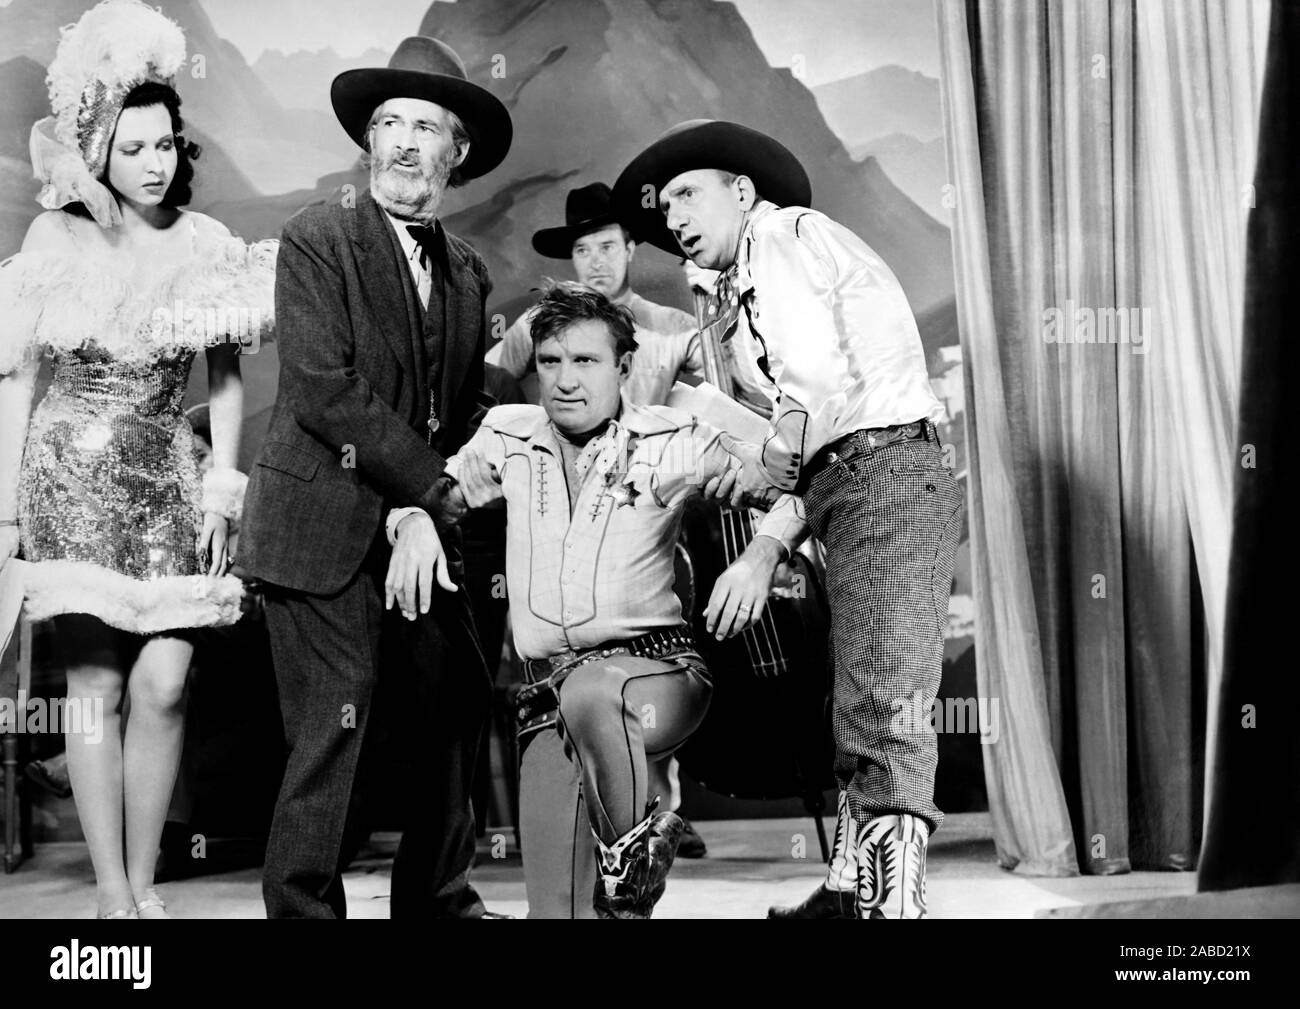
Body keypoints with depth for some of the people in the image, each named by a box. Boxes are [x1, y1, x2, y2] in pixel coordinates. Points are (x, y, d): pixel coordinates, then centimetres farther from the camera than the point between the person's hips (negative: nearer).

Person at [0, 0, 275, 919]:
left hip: (169, 480, 2)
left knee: (164, 683, -8)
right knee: (96, 684, -4)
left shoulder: (206, 244, 2)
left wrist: (223, 485, 1)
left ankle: (146, 881, 5)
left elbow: (227, 372, 10)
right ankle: (112, 894, 2)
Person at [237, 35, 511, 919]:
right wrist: (435, 483, -15)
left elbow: (468, 406, 10)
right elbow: (324, 389, -16)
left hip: (421, 521, 7)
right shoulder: (316, 242, -6)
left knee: (461, 706, 10)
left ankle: (436, 895, 27)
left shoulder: (469, 271, 12)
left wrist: (430, 512, -6)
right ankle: (302, 907, 6)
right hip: (323, 529, -6)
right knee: (332, 727, -8)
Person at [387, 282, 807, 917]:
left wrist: (761, 555, -19)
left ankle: (633, 860, -16)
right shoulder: (508, 437, 9)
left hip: (657, 668, -3)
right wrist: (413, 521, -1)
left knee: (591, 692, -39)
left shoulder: (671, 443, -1)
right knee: (554, 902, -12)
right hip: (549, 694, 3)